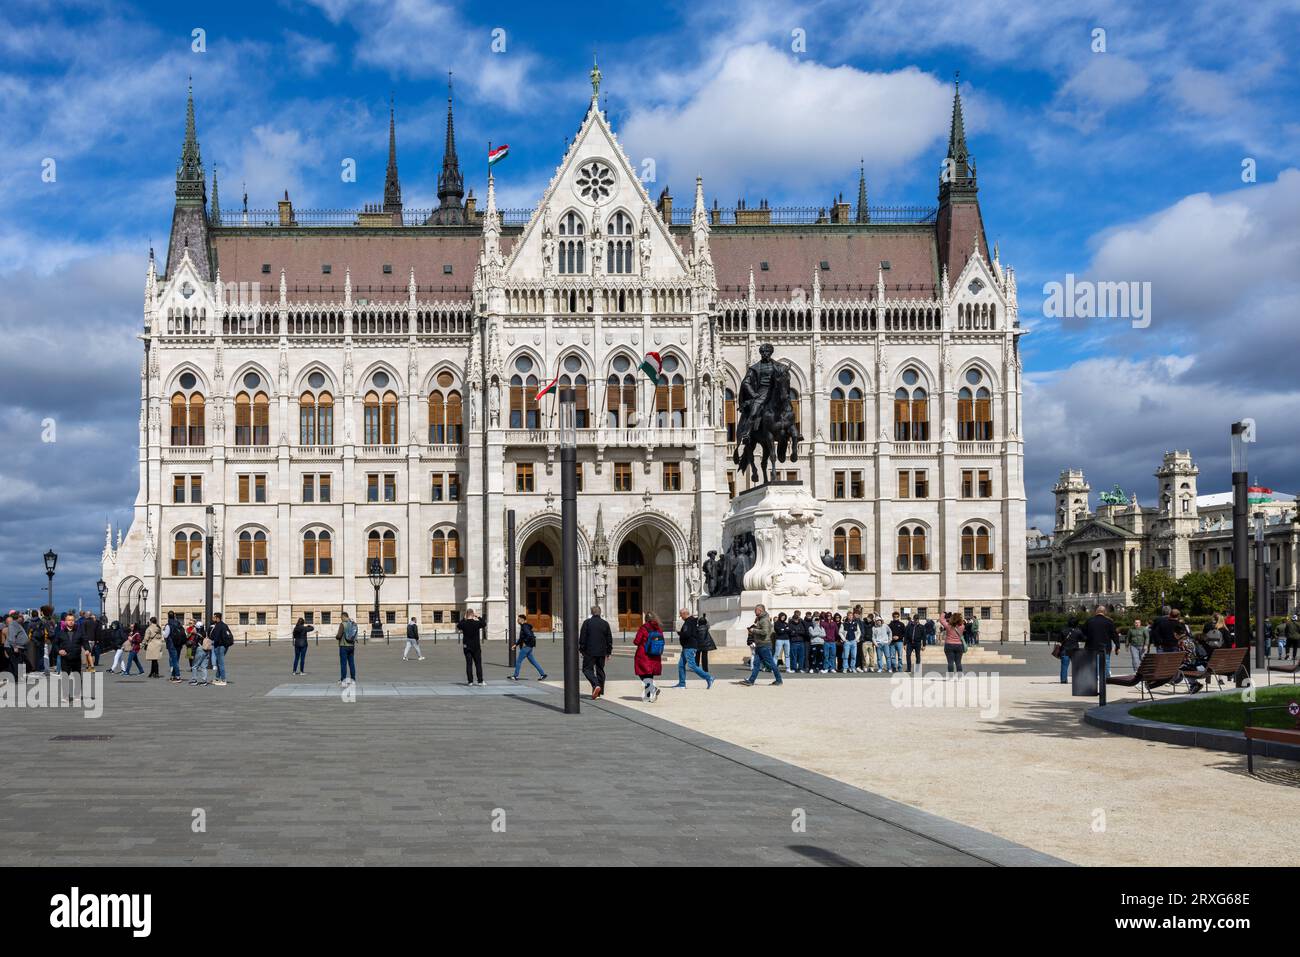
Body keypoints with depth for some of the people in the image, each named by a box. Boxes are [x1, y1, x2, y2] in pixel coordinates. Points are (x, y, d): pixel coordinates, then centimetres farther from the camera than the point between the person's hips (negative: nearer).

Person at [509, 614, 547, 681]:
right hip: (528, 647, 10)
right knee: (533, 661, 10)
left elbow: (530, 635, -27)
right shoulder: (523, 627, 16)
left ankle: (515, 676, 5)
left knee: (518, 661, -2)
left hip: (526, 647, -10)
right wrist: (516, 644, 21)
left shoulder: (525, 627, -15)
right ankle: (542, 674, 8)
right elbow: (521, 638, 25)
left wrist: (525, 642, -19)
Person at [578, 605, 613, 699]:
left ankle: (596, 685, -20)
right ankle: (600, 691, 14)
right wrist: (609, 652, 16)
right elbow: (609, 639, 9)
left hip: (590, 651, -4)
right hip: (602, 652, 4)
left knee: (587, 669, 2)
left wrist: (582, 650, 2)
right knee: (600, 670, 12)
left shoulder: (587, 622, -5)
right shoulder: (605, 623, 5)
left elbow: (582, 638, -5)